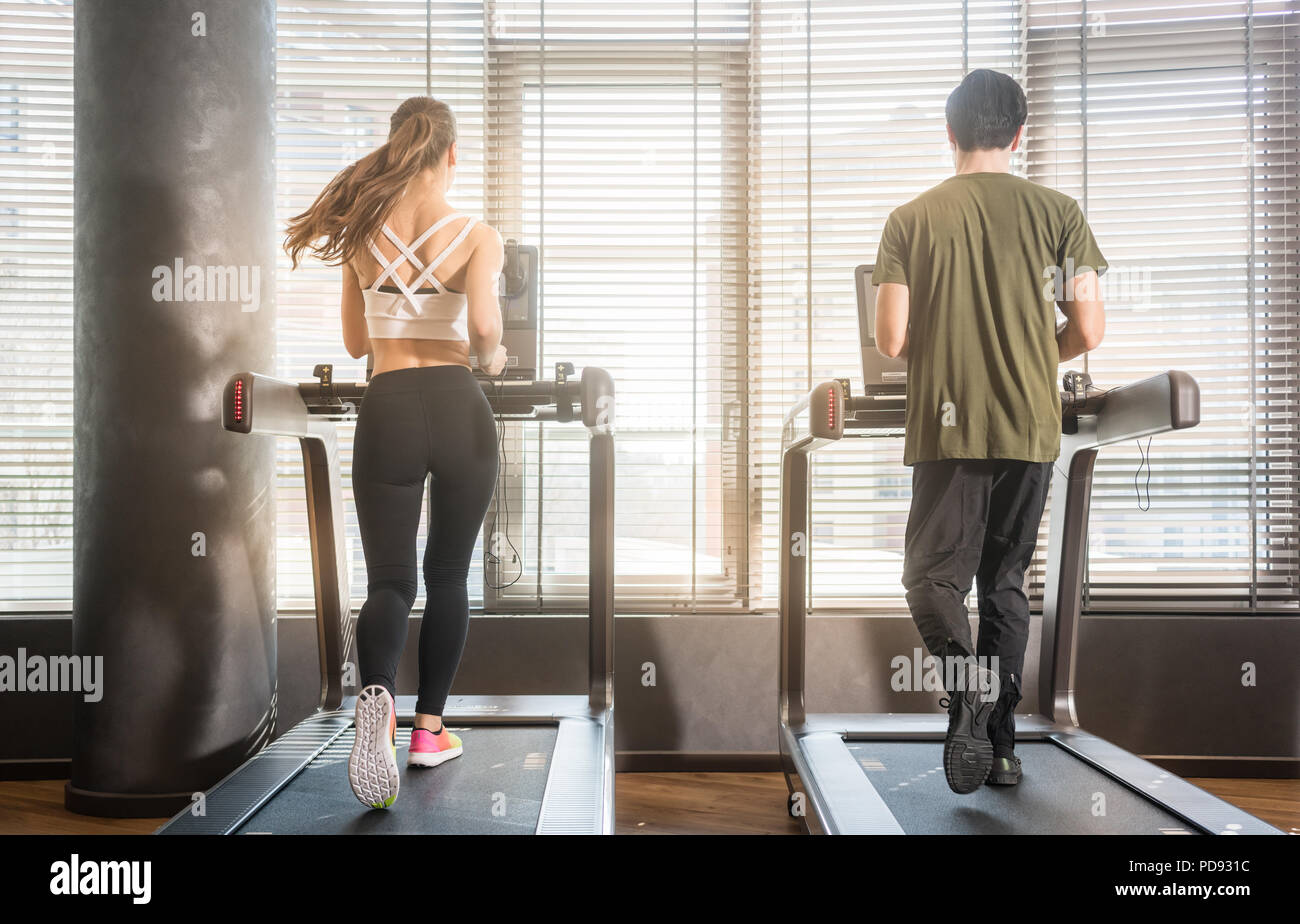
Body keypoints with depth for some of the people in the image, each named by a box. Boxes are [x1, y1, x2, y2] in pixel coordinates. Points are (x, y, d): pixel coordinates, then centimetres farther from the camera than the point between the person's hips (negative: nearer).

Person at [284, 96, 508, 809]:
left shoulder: (362, 234, 9)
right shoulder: (478, 236, -1)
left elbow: (355, 342, 14)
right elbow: (483, 327, -16)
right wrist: (490, 359, 5)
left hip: (389, 412, 2)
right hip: (458, 408, -1)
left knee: (389, 579, 5)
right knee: (448, 575, 13)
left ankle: (375, 695, -25)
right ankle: (429, 730, 21)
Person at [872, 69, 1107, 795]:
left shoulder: (911, 220, 0)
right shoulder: (1059, 213, 3)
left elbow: (891, 340, -4)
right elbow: (1089, 332, 0)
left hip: (949, 430, -2)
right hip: (1032, 430, 2)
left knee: (934, 575, 8)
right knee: (1006, 584, 14)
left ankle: (968, 678, -22)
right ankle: (1001, 746, 19)